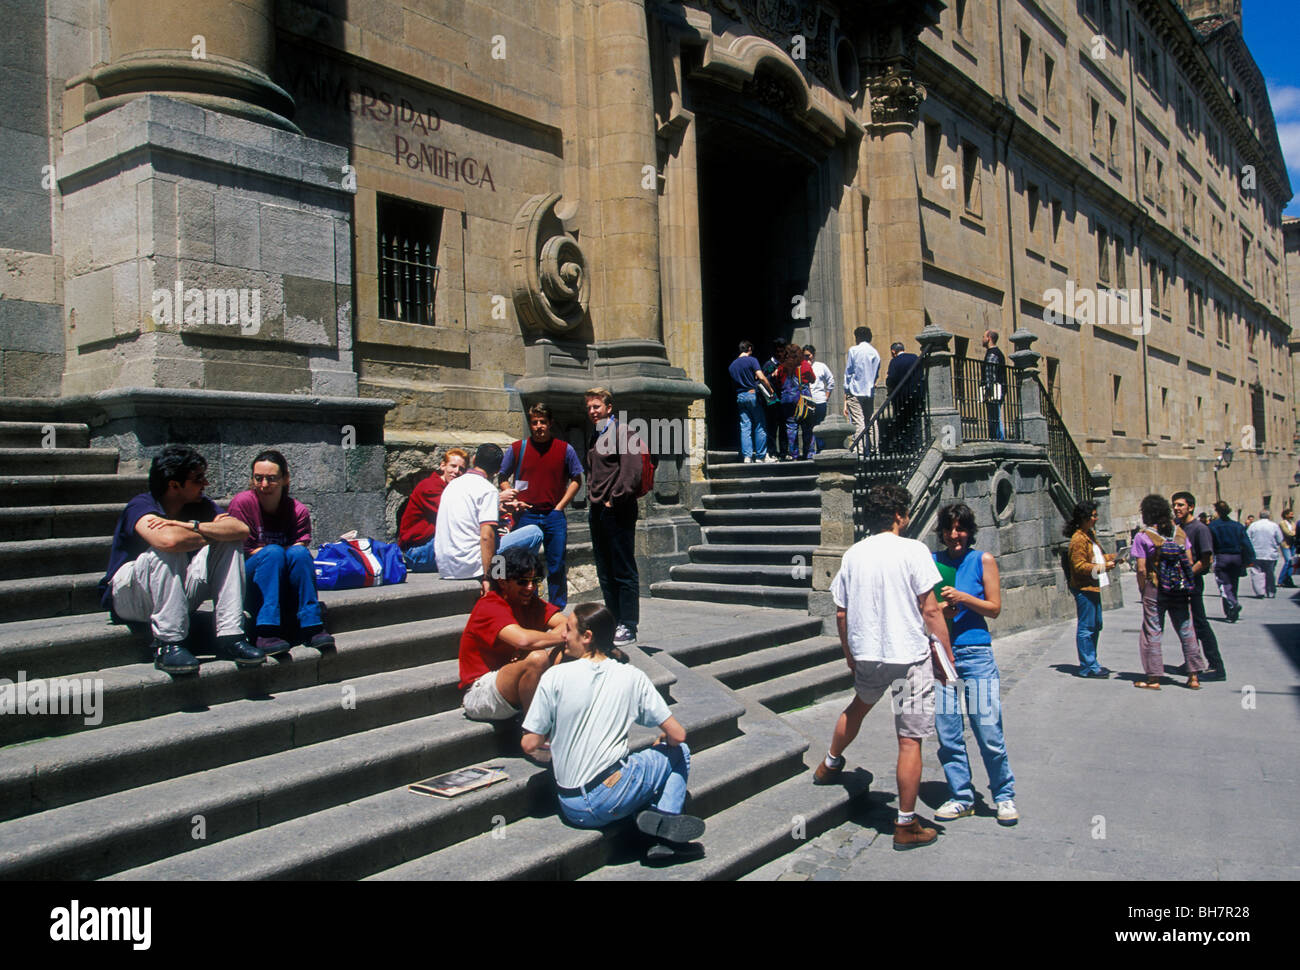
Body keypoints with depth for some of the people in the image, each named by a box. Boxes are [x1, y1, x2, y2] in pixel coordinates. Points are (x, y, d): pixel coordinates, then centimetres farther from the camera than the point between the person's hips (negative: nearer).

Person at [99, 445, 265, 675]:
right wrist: (211, 532, -22)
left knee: (228, 545, -12)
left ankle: (230, 636, -20)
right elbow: (168, 540, -41)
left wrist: (191, 526, -30)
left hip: (179, 594, 6)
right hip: (128, 599, -6)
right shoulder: (141, 506, -19)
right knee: (168, 552, -34)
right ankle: (169, 645, -31)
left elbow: (241, 530, -19)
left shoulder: (199, 505, -2)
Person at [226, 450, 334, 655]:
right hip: (247, 583, -2)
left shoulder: (298, 511, 0)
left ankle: (312, 626, -28)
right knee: (273, 552, -30)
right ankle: (266, 633, -40)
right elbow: (245, 550, -8)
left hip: (285, 584, 2)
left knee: (298, 553, -26)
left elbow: (301, 555, -5)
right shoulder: (242, 503, -7)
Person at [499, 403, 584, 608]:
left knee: (556, 568, 2)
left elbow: (576, 480, 9)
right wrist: (514, 502, -1)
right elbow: (503, 478, 13)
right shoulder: (517, 449, 4)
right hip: (525, 516, 0)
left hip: (554, 516, 0)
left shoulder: (565, 449, 3)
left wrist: (560, 506, 0)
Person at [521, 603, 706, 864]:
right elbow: (677, 735, 1)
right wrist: (664, 742, 25)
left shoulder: (555, 676, -5)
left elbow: (530, 745, -4)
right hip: (613, 797, -2)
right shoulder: (632, 677, -2)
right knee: (679, 752, 22)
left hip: (572, 809, 2)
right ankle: (665, 816, -3)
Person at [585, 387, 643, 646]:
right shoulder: (595, 438, 19)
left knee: (624, 572, -4)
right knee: (605, 573, 12)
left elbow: (632, 473, -17)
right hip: (598, 512, 9)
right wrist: (592, 496, 13)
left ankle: (628, 627, -1)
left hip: (617, 512, -9)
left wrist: (614, 500, -14)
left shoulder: (622, 434, -8)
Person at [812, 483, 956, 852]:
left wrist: (849, 655, 21)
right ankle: (907, 825, 12)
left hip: (866, 654, 5)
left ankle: (830, 765, 50)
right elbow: (930, 609, -12)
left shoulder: (853, 554, 5)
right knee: (910, 739, 4)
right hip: (910, 655, -5)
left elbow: (841, 613, 8)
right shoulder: (913, 550, -10)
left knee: (859, 704, 33)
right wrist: (948, 654, -3)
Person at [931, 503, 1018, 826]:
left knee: (988, 731, -3)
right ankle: (962, 797, 19)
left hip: (975, 652, -2)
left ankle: (1004, 795, 17)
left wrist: (962, 598, -13)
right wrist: (940, 612, -7)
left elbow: (994, 608, 1)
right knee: (947, 733, 5)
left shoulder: (983, 560, 3)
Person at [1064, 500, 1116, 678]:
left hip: (1093, 587, 11)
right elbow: (1079, 566, -20)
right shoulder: (1078, 539, -16)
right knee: (1086, 627, -6)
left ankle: (1091, 663, 27)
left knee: (1095, 625, 17)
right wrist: (1102, 567, -24)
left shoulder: (1090, 534, 16)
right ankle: (1087, 666, -1)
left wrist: (1112, 558, 13)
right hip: (1084, 588, -11)